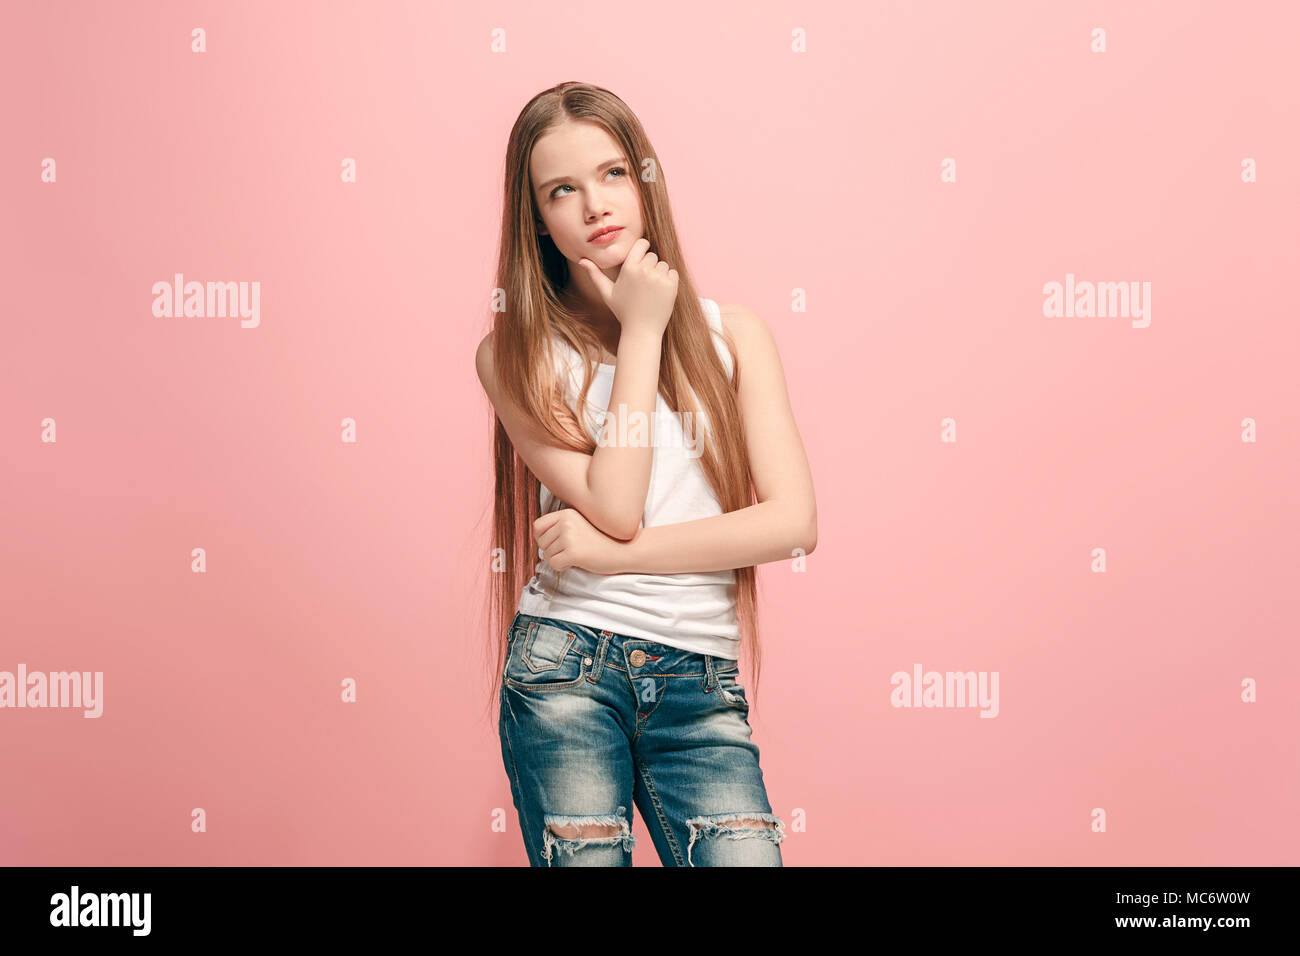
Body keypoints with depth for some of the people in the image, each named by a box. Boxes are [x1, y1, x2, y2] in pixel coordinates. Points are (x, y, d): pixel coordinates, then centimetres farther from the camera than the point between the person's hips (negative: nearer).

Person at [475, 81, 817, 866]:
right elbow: (616, 507, -11)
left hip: (701, 682, 2)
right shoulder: (517, 354, 2)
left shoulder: (732, 335, 7)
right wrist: (641, 331, -5)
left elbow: (794, 521, -3)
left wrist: (614, 553, -9)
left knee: (746, 854, -10)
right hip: (567, 665, -1)